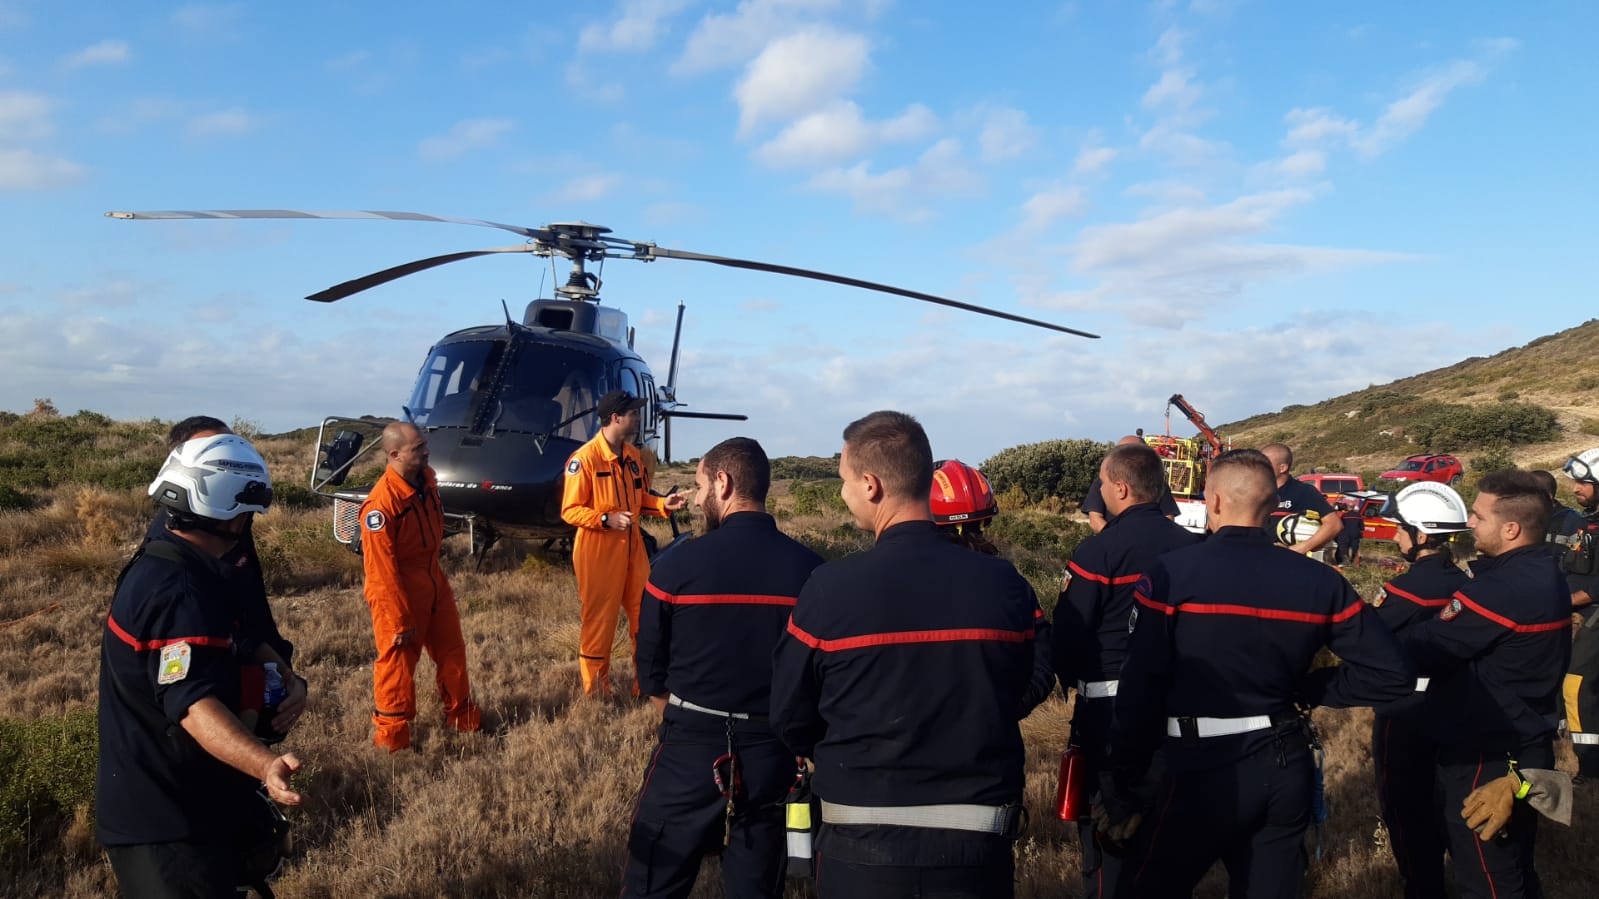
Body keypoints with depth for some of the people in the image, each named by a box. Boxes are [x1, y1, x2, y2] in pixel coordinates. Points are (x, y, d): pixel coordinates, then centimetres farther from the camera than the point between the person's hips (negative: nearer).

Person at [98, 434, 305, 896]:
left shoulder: (161, 561, 8)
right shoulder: (180, 591, -26)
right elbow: (194, 704, -36)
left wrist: (253, 650, 18)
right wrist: (265, 764, -50)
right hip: (168, 819, -10)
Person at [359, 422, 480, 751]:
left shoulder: (427, 479, -2)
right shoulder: (381, 503, -27)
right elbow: (382, 570, -23)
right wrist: (399, 621, -18)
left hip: (433, 582, 8)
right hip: (397, 592, -8)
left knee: (452, 650, 17)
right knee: (398, 662, 6)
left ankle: (462, 715, 35)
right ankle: (392, 734, 24)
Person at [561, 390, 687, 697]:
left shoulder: (632, 455, 8)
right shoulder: (585, 458, -15)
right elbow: (569, 511, -14)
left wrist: (663, 504, -1)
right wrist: (606, 519, -26)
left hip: (632, 546, 7)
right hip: (599, 550, -7)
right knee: (599, 622, 5)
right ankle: (596, 694, 20)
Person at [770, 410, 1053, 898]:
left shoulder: (830, 587, -15)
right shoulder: (1004, 582, -8)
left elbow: (790, 717, -5)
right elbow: (1037, 682, 5)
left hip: (864, 844, -2)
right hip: (979, 841, 2)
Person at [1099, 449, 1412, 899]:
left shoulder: (1172, 573, -12)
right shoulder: (1320, 581, 1)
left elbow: (1140, 689, -13)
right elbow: (1392, 675, 2)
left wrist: (1125, 788, -4)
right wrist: (1306, 689, 10)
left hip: (1206, 771, -5)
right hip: (1289, 769, 5)